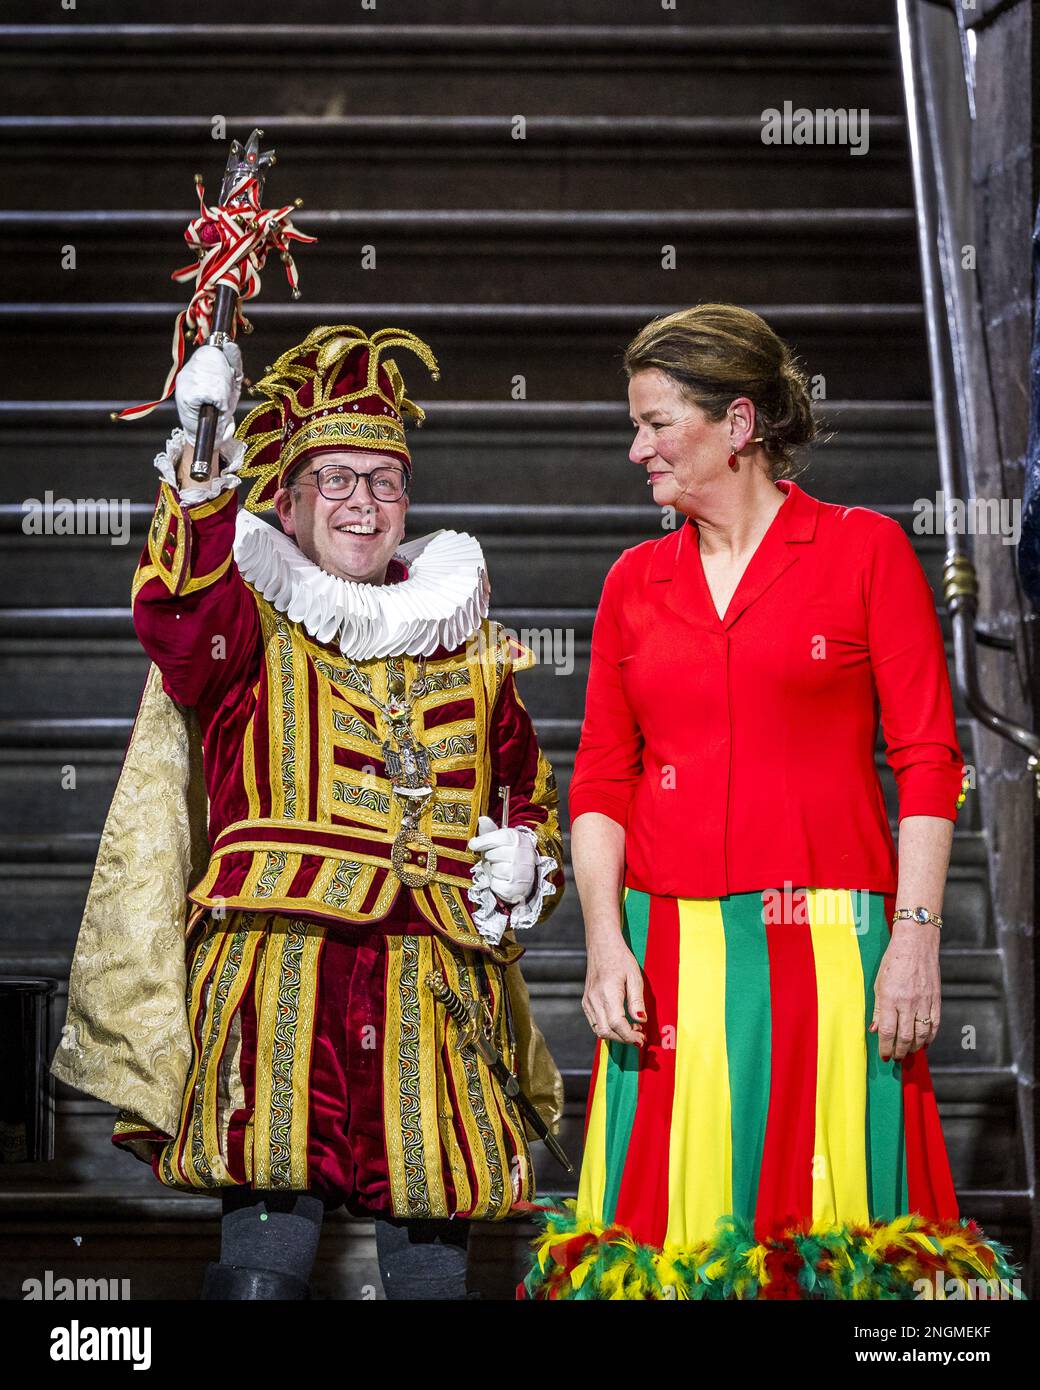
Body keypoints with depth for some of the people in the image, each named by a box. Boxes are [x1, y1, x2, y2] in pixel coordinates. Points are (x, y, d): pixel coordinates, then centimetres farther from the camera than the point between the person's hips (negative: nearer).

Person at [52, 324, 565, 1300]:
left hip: (435, 988, 3)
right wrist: (204, 464, -23)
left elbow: (531, 798, 27)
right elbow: (174, 611, -16)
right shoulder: (252, 624, 8)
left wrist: (524, 861, 5)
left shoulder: (470, 645, 20)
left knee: (432, 1264, 3)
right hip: (280, 970, -3)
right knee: (263, 1261, -10)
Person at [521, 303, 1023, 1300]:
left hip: (826, 946, -3)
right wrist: (605, 942, -2)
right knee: (676, 1228, 2)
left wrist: (916, 937, -9)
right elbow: (601, 781, 11)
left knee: (829, 1228, -3)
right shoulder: (635, 582, 14)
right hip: (671, 955, 3)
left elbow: (927, 760, -1)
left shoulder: (866, 550, 3)